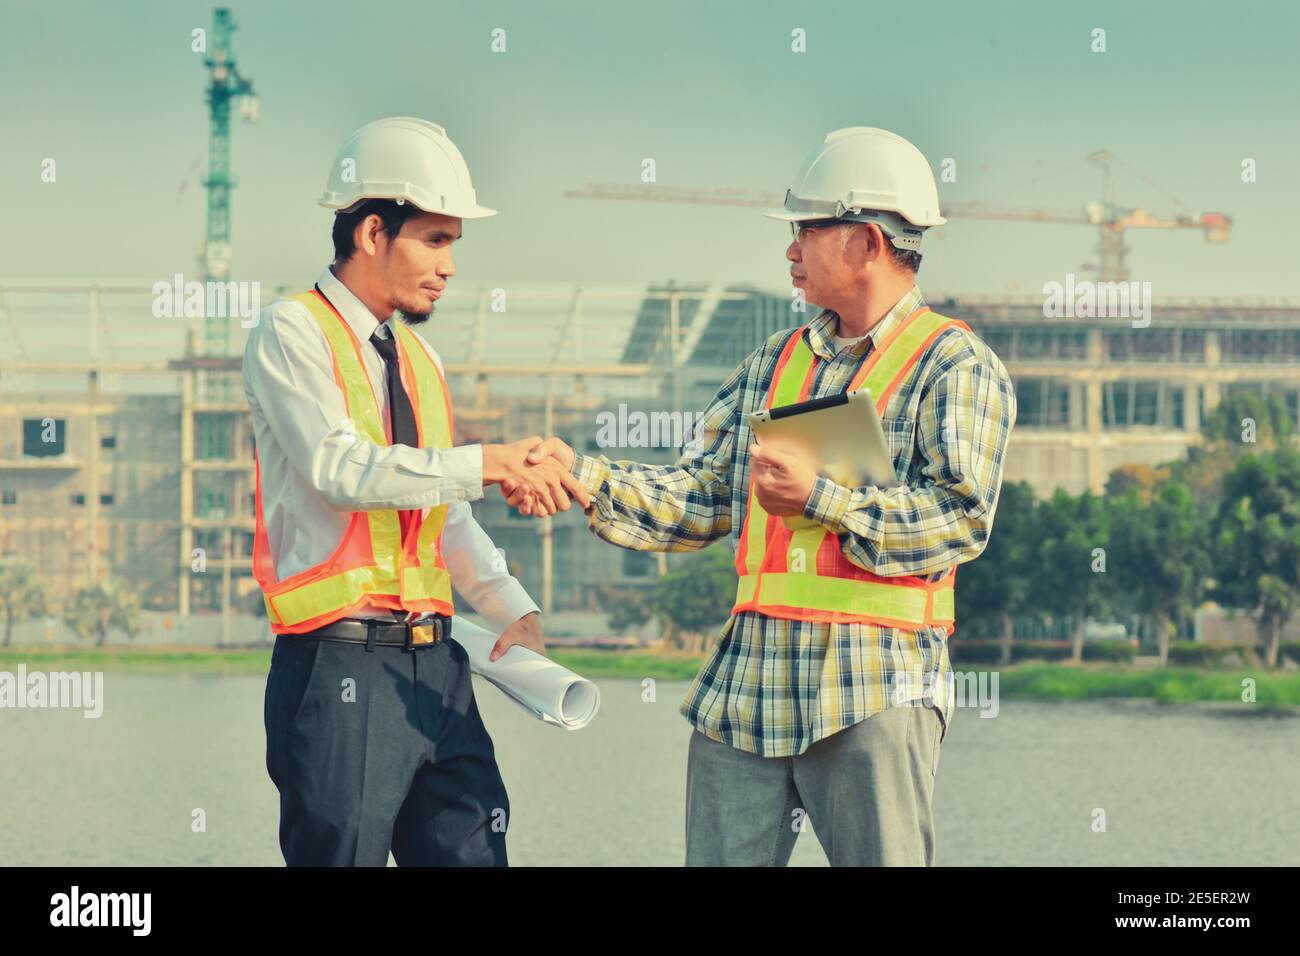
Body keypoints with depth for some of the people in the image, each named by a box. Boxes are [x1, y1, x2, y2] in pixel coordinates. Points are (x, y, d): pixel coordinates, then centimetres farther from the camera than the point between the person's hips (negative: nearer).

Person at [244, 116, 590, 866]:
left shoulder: (419, 360, 18)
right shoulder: (292, 333, -4)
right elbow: (340, 467, -19)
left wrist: (515, 610, 4)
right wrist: (484, 465, -24)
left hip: (434, 667, 7)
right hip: (341, 668, -7)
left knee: (471, 852, 2)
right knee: (343, 855, -6)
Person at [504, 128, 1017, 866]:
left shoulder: (956, 367, -1)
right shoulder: (774, 366, 19)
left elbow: (960, 518, -13)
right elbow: (698, 500, 15)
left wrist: (819, 498, -17)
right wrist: (579, 475, 2)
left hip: (875, 693, -6)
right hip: (745, 690, 6)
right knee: (722, 857, 5)